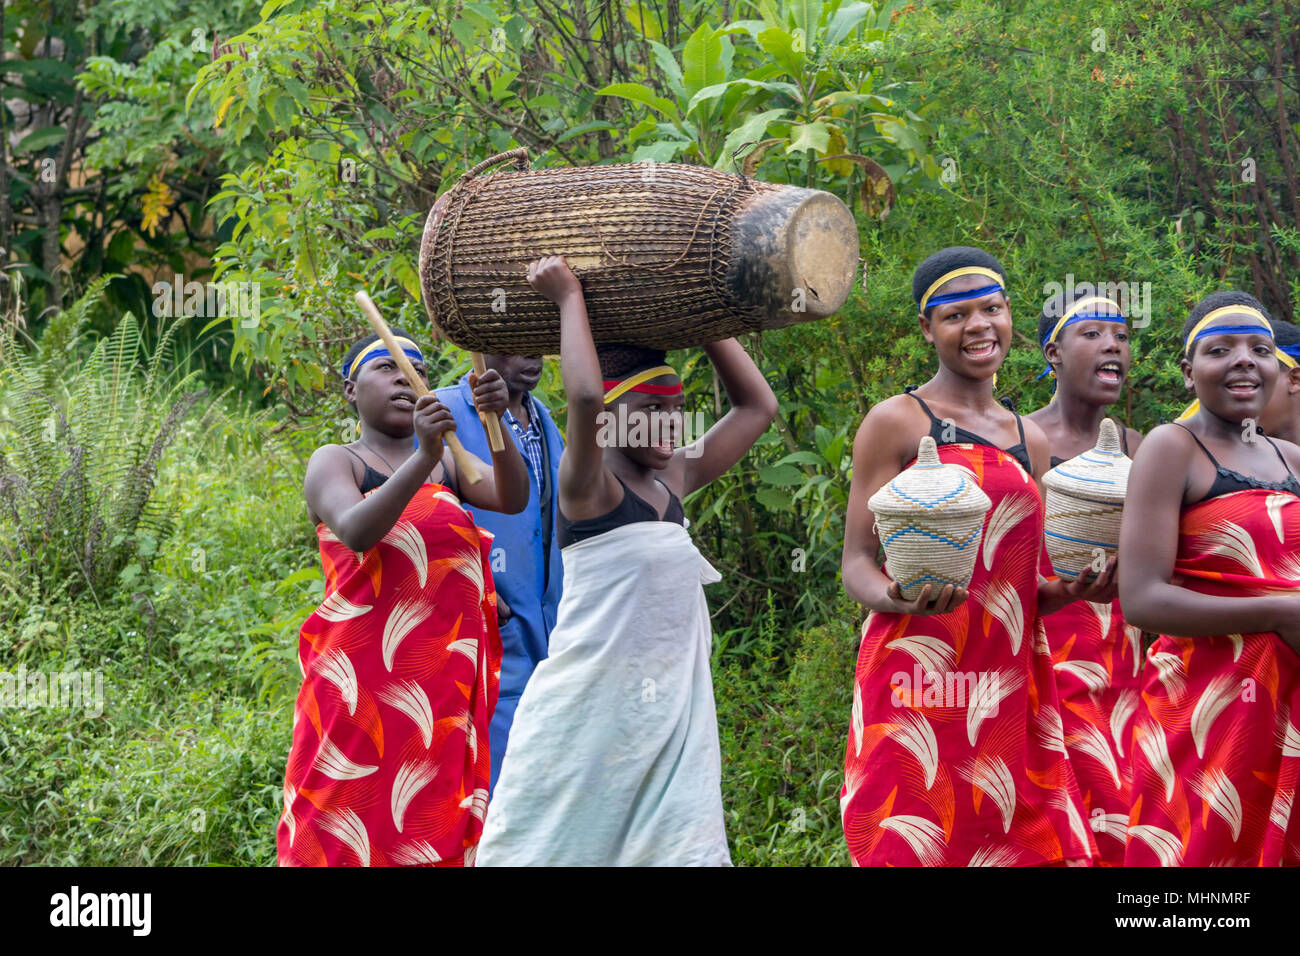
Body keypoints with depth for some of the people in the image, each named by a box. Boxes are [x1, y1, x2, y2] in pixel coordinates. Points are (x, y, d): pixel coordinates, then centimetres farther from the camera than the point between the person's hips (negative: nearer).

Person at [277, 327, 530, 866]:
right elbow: (357, 532, -16)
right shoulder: (335, 462, 5)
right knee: (351, 830, -10)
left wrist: (496, 421, -20)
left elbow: (514, 497, -2)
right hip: (366, 678, -4)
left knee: (435, 834, 0)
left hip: (445, 680, 4)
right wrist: (422, 459, -30)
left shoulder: (450, 464, 18)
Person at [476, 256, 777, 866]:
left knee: (686, 851, -3)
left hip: (670, 716, 7)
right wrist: (570, 298, -16)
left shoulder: (674, 479, 13)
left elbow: (757, 406, 21)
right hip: (590, 711, -6)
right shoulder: (589, 486, -8)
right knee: (559, 849, -1)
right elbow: (586, 398, -28)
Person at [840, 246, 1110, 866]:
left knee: (1034, 848, 0)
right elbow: (857, 565, -2)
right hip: (919, 690, -5)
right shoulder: (897, 422, 1)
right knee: (915, 844, -10)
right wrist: (902, 598, -23)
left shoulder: (1029, 442, 19)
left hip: (1014, 691, 6)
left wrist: (1068, 592, 3)